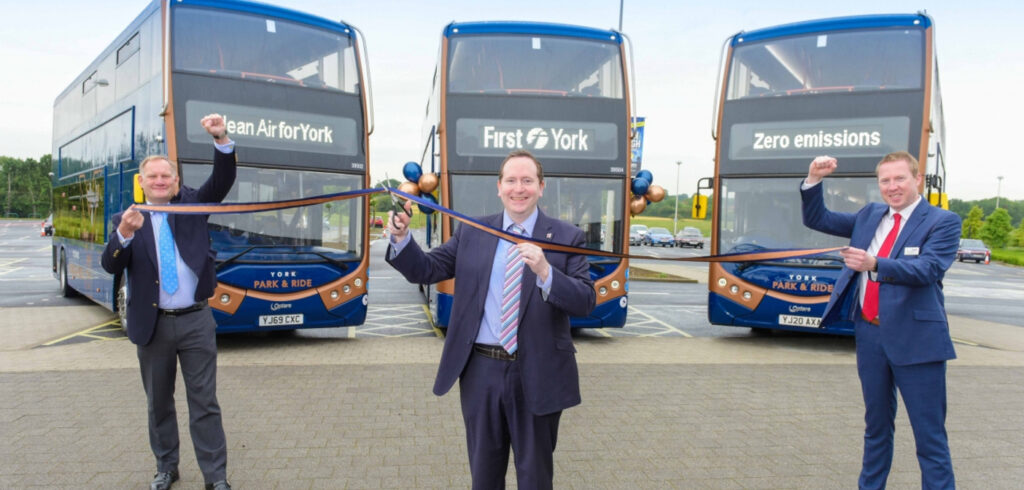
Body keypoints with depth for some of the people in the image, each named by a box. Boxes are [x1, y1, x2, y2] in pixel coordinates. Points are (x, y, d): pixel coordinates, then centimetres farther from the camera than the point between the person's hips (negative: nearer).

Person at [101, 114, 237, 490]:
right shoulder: (127, 219, 2)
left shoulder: (191, 205, 4)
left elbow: (222, 182, -11)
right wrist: (124, 234, -27)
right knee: (159, 403, 14)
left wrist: (222, 140, -27)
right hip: (152, 325, 1)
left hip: (196, 322, -1)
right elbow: (111, 266, -8)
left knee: (204, 402, 2)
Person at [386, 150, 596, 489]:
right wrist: (401, 238, -14)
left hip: (537, 375, -2)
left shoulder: (566, 237, -4)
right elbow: (425, 271, 4)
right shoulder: (472, 233, 5)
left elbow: (585, 302, -13)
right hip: (480, 371, 2)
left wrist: (545, 272, -29)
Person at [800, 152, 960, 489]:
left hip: (915, 338, -5)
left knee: (929, 434, 0)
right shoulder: (869, 216, 12)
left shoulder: (942, 222, -5)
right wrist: (814, 179, -1)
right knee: (876, 426, 18)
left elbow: (928, 270, -20)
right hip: (870, 334, 5)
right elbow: (817, 220, 15)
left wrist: (874, 265, -35)